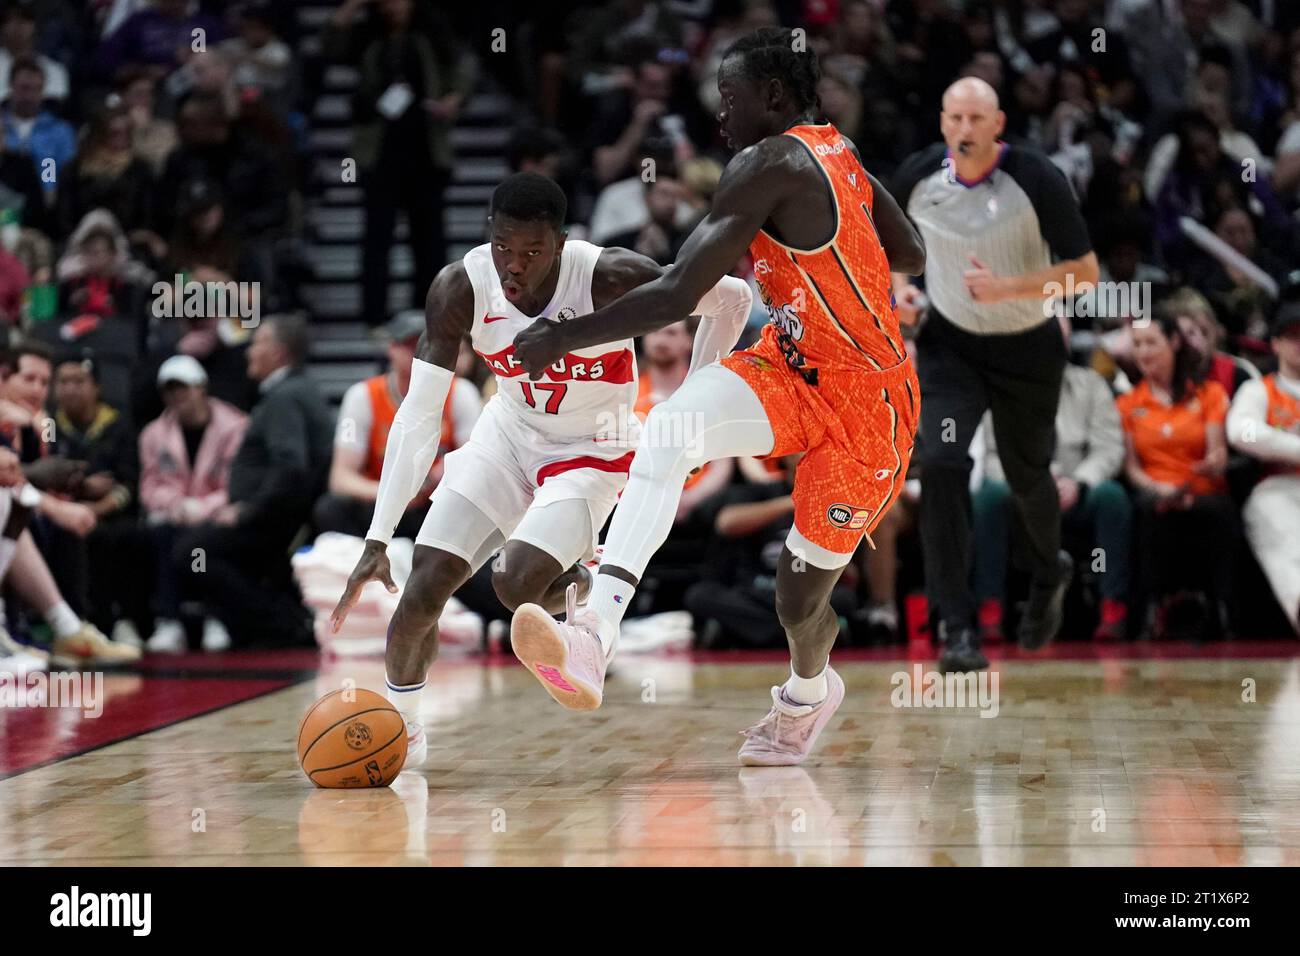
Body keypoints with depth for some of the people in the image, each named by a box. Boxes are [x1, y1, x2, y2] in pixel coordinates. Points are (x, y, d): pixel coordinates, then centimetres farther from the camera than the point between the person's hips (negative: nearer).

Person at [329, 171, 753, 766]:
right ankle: (398, 725, 17)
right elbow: (419, 415, -21)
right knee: (423, 588, -9)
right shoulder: (460, 288, -22)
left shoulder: (610, 280, -30)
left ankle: (581, 587, 11)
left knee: (516, 585, -25)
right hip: (509, 432, 3)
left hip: (592, 452, -3)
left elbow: (732, 298, -16)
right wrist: (378, 539, -27)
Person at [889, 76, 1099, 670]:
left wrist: (1008, 287, -30)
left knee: (1026, 477, 14)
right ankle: (957, 627, -16)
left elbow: (1085, 271, -18)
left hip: (1028, 348, -2)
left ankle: (1049, 574, 50)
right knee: (941, 465, -19)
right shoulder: (918, 176, -9)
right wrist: (900, 285, -6)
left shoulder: (1037, 180, -20)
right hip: (949, 344, 2)